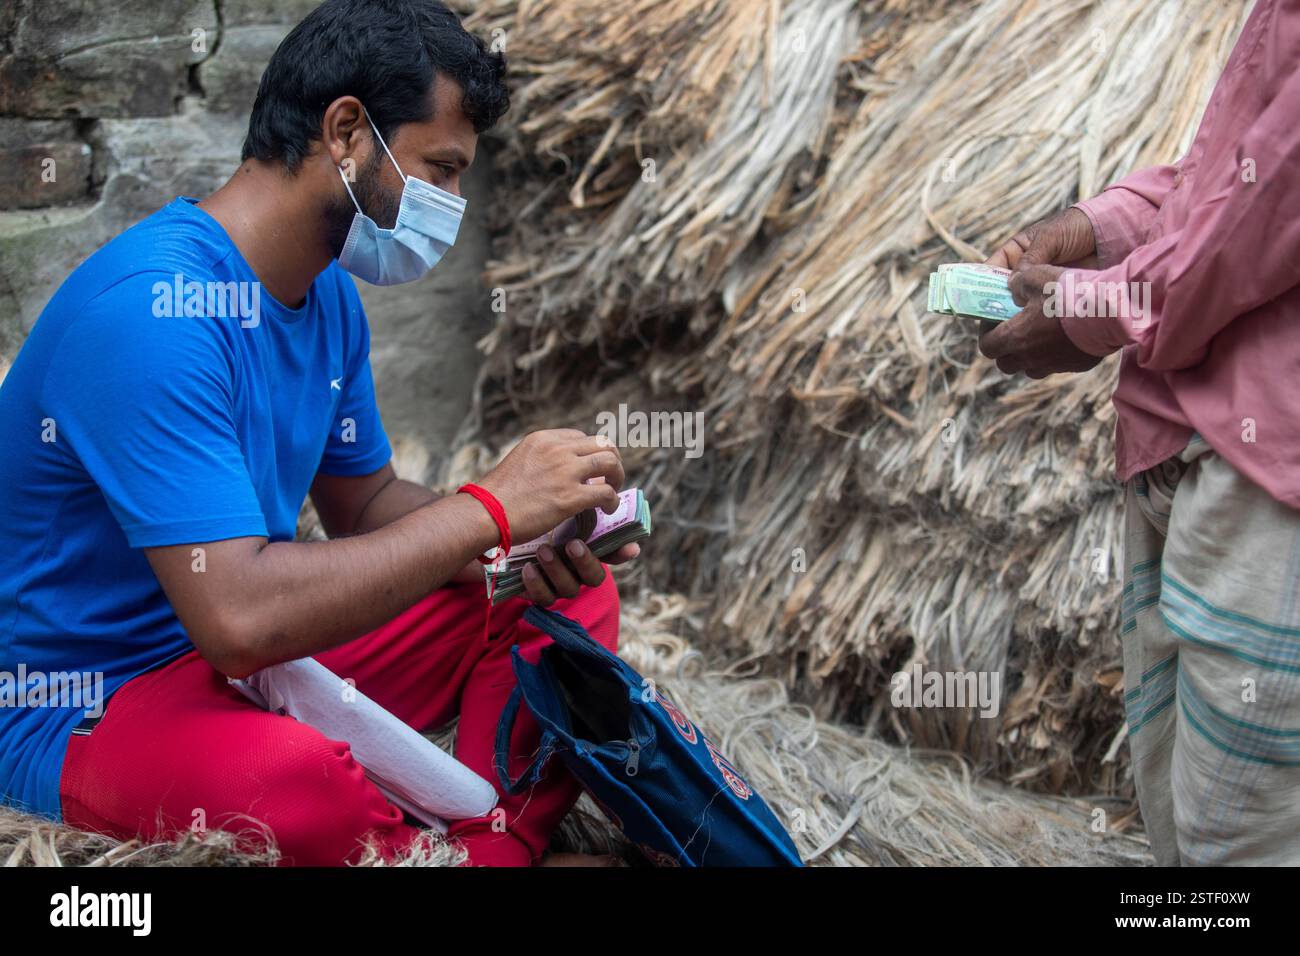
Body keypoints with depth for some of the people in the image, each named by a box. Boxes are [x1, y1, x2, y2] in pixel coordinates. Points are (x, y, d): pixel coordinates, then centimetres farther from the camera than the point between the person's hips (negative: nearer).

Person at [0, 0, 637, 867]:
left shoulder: (329, 295, 4)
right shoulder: (151, 308, -26)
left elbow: (365, 502, 14)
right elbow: (239, 616, -35)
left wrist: (526, 546, -7)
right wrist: (486, 511, -27)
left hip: (259, 661, 9)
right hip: (88, 713, -9)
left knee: (570, 595, 2)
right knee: (305, 787, -41)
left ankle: (497, 848, -15)